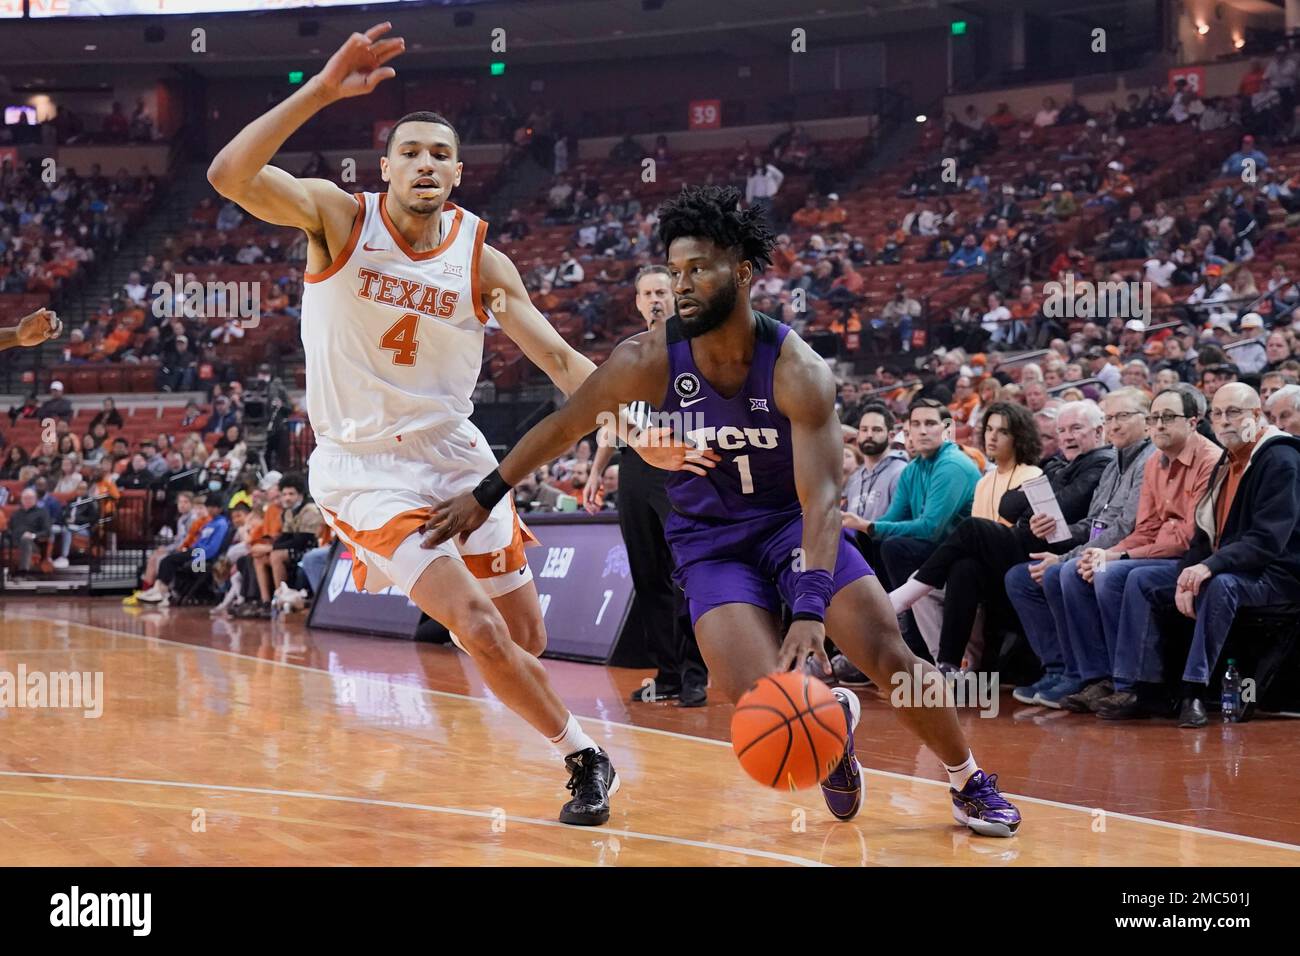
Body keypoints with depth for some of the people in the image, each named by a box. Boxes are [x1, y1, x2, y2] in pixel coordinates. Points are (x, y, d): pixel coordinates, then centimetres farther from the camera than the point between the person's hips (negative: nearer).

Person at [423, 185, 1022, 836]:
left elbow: (821, 497, -32)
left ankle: (970, 783, 12)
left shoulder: (798, 371, -25)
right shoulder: (649, 360, -18)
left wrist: (811, 610, -45)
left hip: (793, 518, -1)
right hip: (709, 538, 1)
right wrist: (485, 496, 4)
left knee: (890, 657, -14)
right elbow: (563, 426, -2)